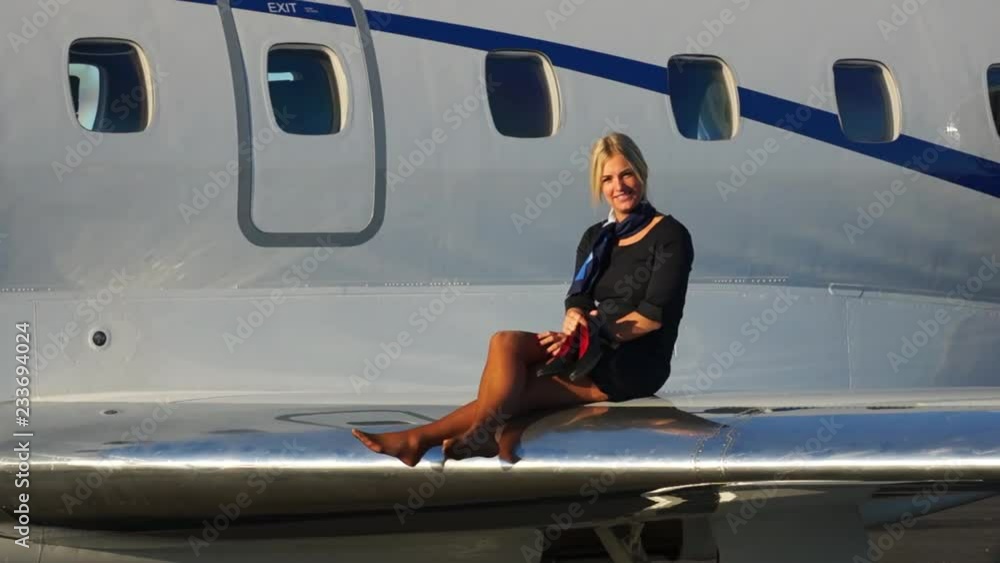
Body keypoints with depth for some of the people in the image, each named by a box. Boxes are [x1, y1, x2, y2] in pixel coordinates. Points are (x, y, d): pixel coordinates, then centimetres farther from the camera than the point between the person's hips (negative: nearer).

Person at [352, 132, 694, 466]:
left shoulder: (669, 236, -3)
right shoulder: (596, 237, 19)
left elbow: (655, 315, -11)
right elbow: (577, 300, 7)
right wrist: (574, 321, -17)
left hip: (638, 364, -6)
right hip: (592, 355, 6)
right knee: (505, 343, -20)